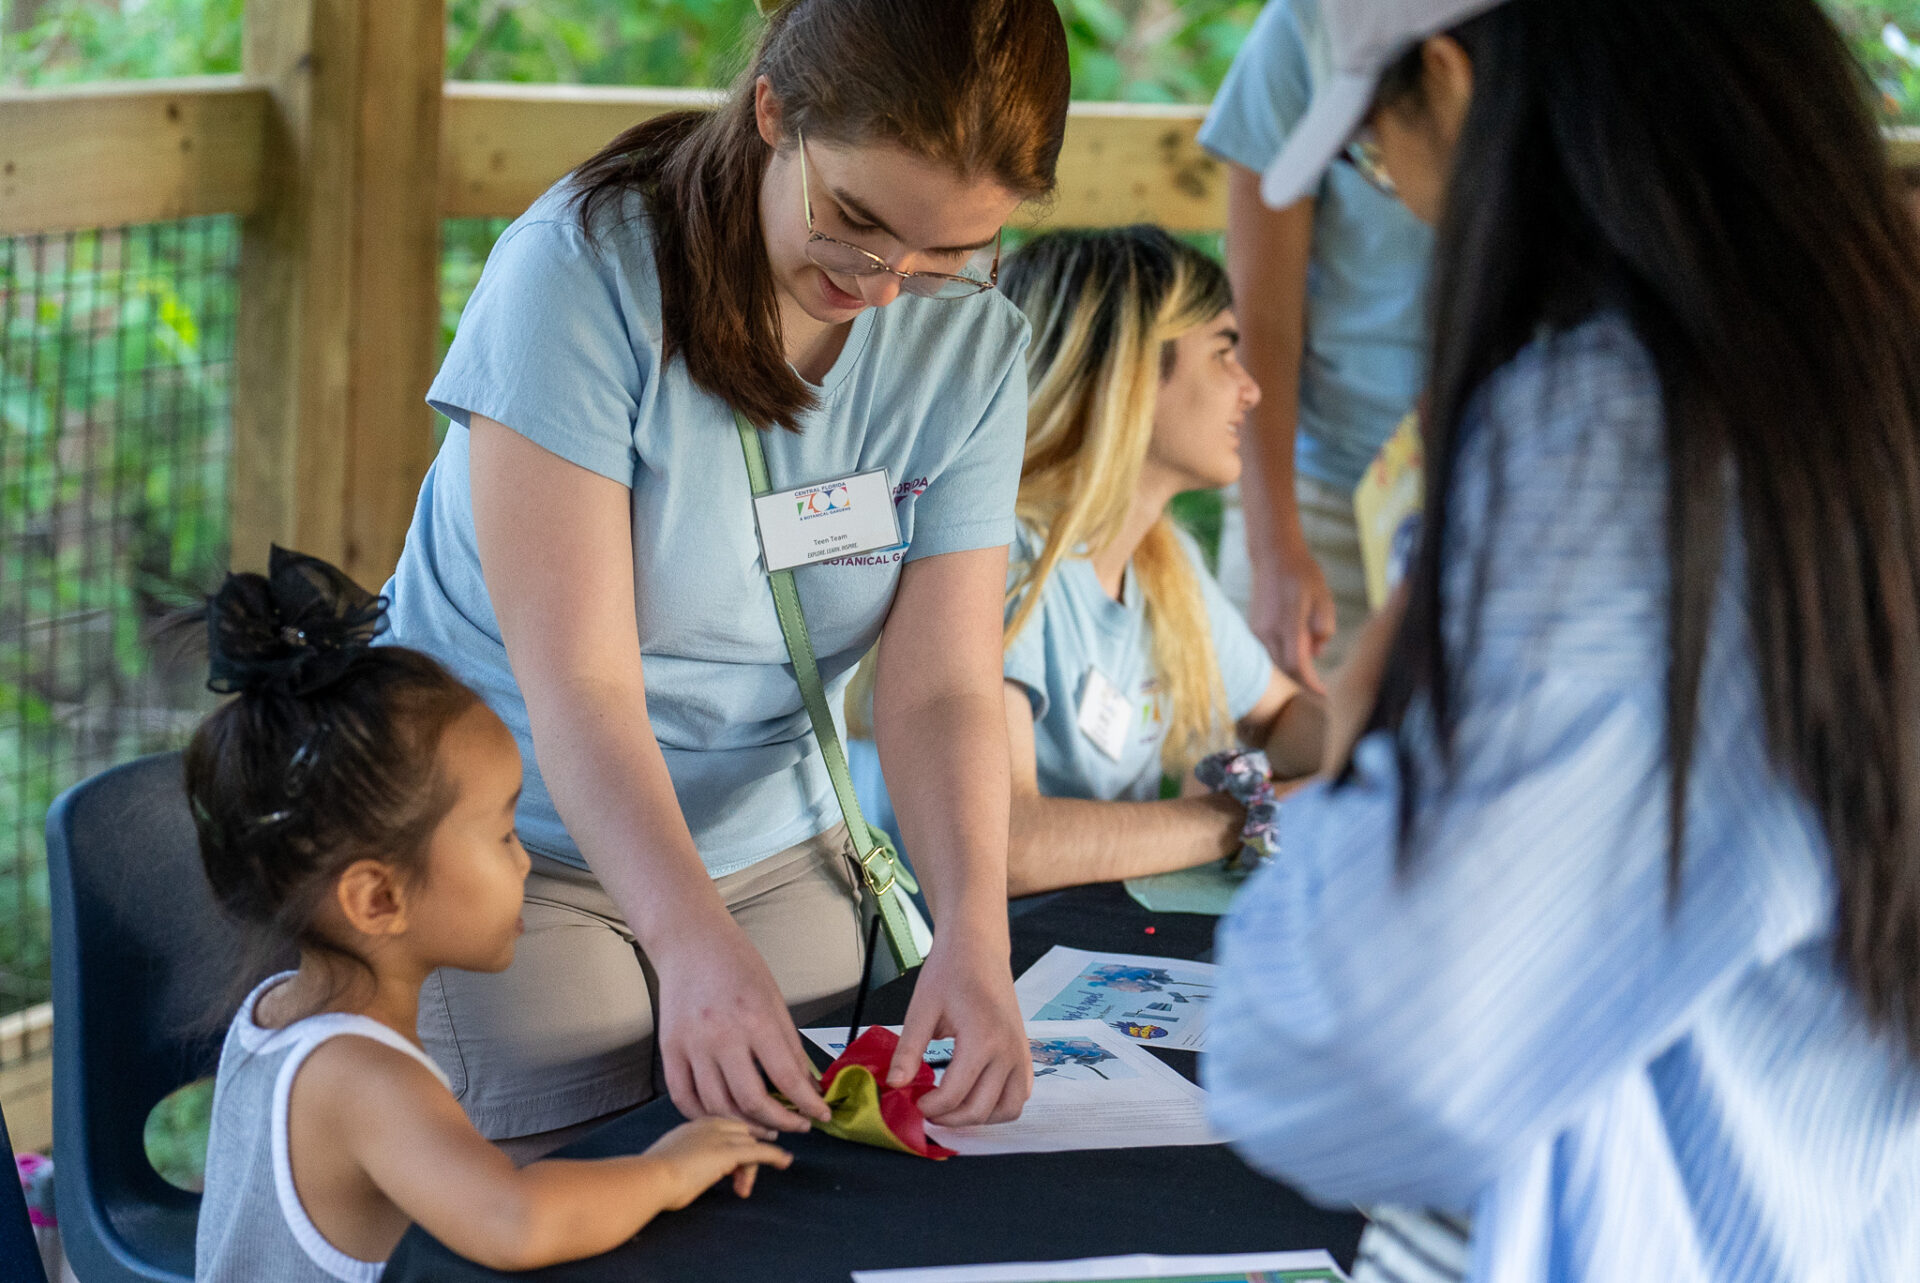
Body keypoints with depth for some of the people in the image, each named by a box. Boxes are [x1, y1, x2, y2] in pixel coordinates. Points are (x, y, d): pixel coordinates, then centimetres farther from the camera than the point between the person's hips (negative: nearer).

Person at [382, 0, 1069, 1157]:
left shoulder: (971, 344, -7)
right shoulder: (582, 275, -22)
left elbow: (942, 686, -11)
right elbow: (581, 685, -27)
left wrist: (975, 936, -29)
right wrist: (695, 942, -41)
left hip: (771, 846, 5)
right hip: (521, 843, -4)